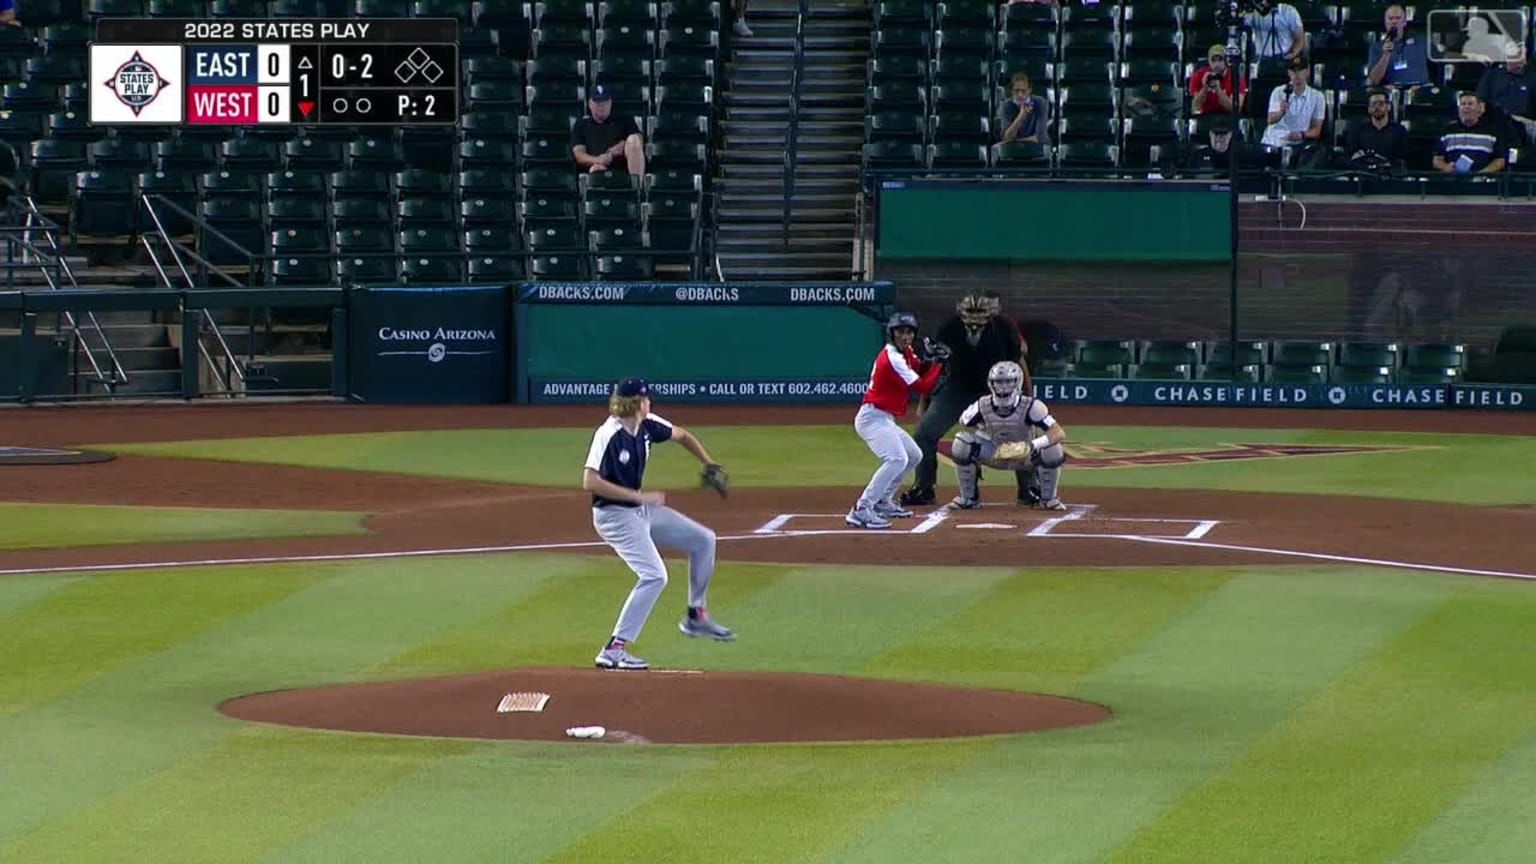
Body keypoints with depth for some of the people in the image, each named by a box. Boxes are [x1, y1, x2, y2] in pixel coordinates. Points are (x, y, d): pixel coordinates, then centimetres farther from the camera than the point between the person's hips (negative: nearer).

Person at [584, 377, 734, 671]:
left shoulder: (647, 426, -1)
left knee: (703, 540, 14)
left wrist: (709, 465, 9)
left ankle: (696, 617, 28)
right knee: (654, 575, -23)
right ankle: (614, 649, -20)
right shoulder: (609, 435, -25)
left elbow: (681, 435, 19)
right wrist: (639, 496, -29)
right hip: (616, 514, -9)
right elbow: (590, 482, -30)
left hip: (642, 509, 9)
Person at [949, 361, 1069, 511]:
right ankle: (968, 498, -3)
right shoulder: (983, 406, -21)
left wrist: (1034, 445, -53)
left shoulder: (1031, 406, -29)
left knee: (1053, 450, -32)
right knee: (961, 444, -24)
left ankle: (1048, 499, -5)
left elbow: (1060, 433, -37)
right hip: (995, 456, 2)